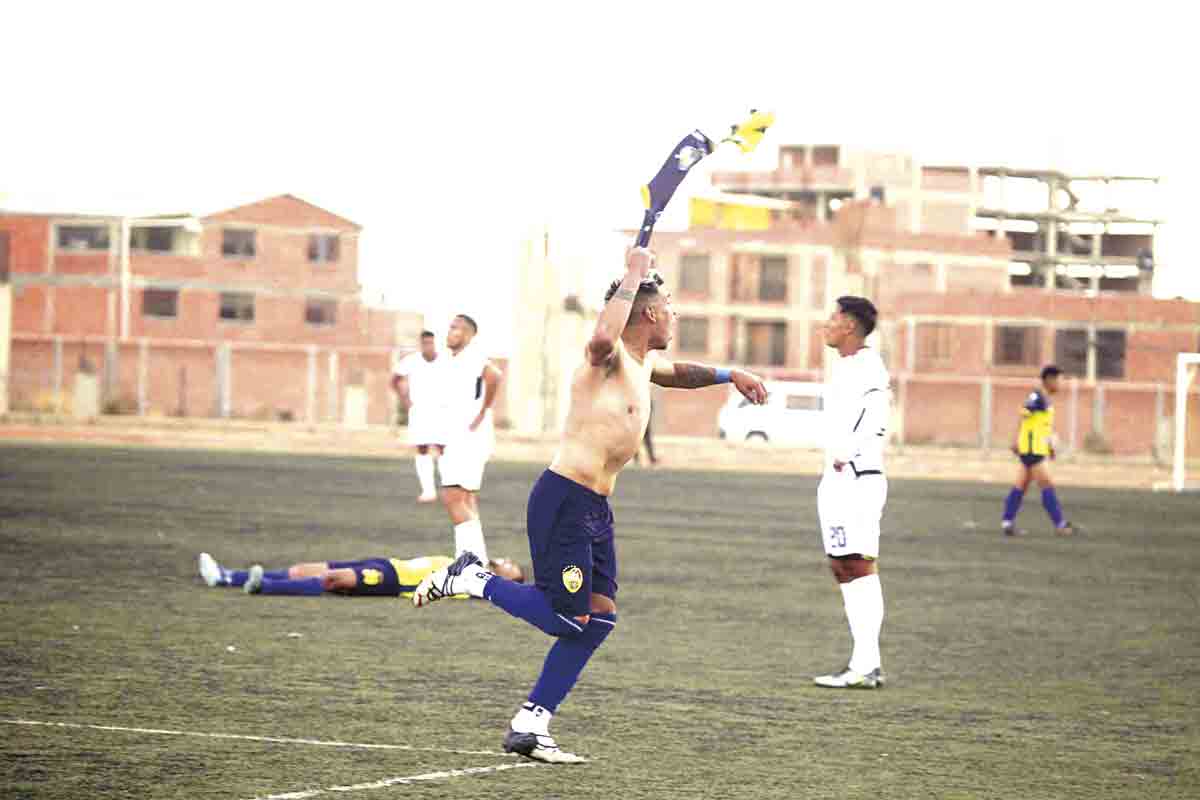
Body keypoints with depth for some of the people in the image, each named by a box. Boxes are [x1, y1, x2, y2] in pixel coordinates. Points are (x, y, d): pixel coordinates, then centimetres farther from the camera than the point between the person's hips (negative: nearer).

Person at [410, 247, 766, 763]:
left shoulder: (644, 364, 18)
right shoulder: (607, 358, -12)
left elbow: (677, 373, 43)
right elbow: (602, 339, -39)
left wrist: (728, 376, 41)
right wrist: (633, 277, -29)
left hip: (597, 509, 10)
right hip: (563, 502, -10)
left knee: (599, 618, 3)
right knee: (568, 619, -12)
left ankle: (530, 726, 6)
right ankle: (472, 579, 6)